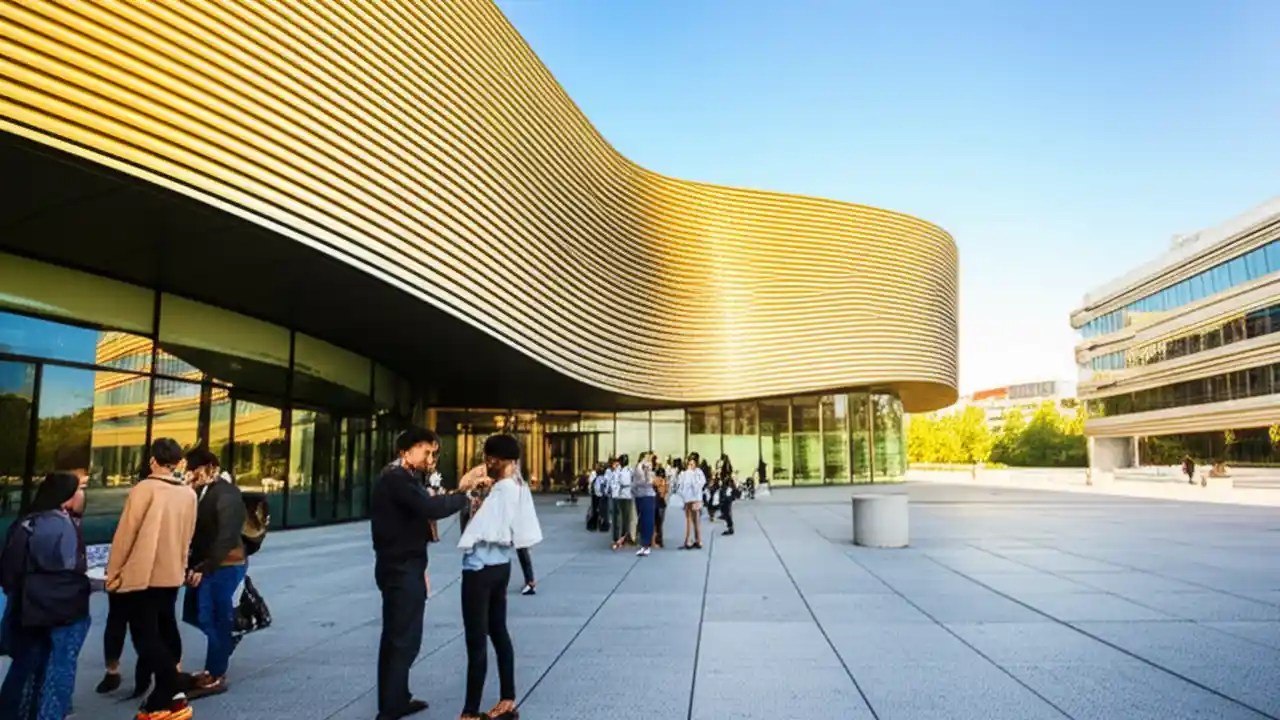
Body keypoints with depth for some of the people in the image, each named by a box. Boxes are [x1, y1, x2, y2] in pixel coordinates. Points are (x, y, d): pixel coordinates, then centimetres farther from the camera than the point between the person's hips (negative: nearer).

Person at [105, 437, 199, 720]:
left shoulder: (145, 489, -13)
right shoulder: (189, 493, 4)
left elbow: (125, 534, -11)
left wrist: (113, 572, -1)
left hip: (139, 575, -6)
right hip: (172, 575, 6)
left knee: (146, 638, -2)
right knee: (164, 633, 17)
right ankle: (166, 695, 26)